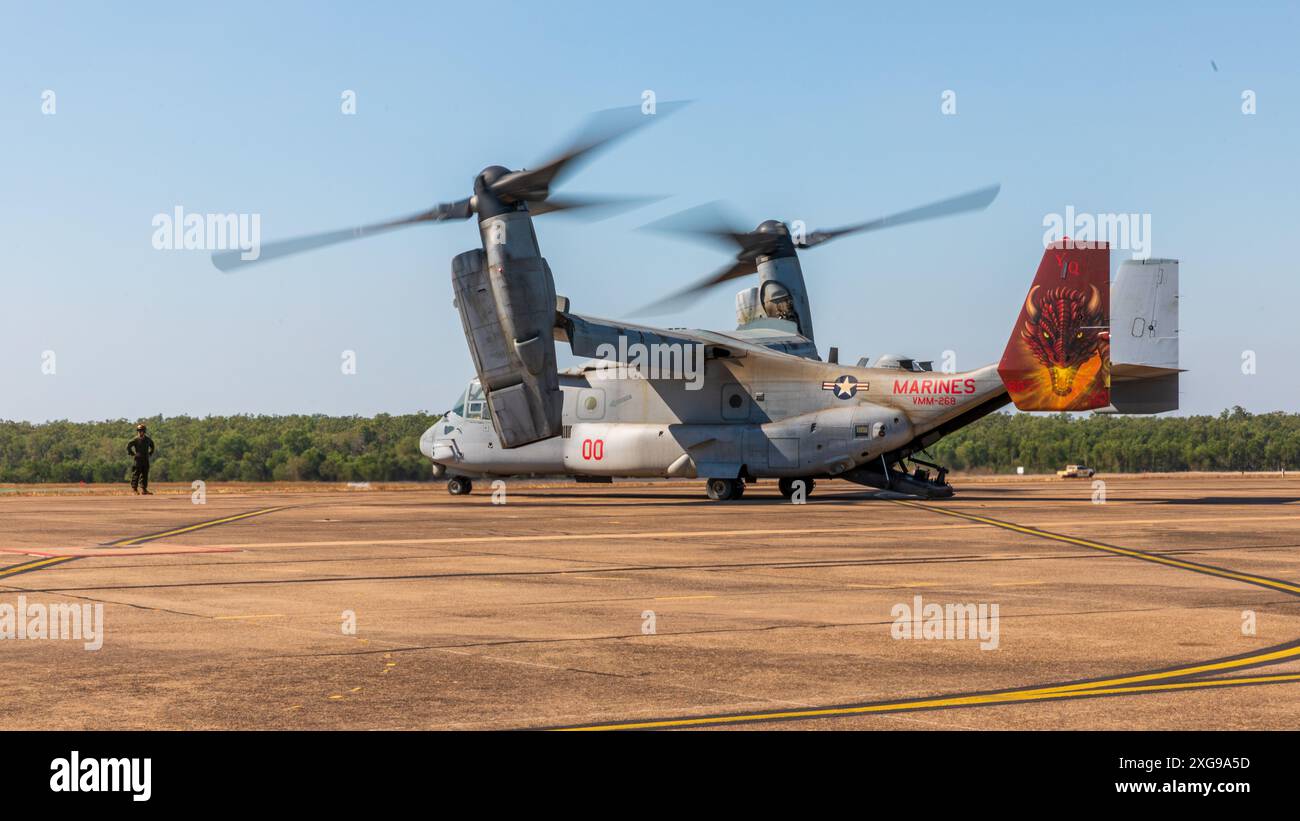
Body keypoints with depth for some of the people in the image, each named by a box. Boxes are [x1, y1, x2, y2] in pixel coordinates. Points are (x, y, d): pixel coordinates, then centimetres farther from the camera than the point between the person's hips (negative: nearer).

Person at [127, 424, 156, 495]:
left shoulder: (147, 439, 10)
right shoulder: (136, 439, -7)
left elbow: (152, 444, 30)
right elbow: (128, 446, -10)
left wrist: (150, 453, 20)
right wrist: (132, 454, -9)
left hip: (146, 459, 6)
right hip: (138, 459, -6)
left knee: (145, 474, 6)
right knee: (136, 474, -4)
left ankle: (143, 489, 9)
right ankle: (134, 488, 1)